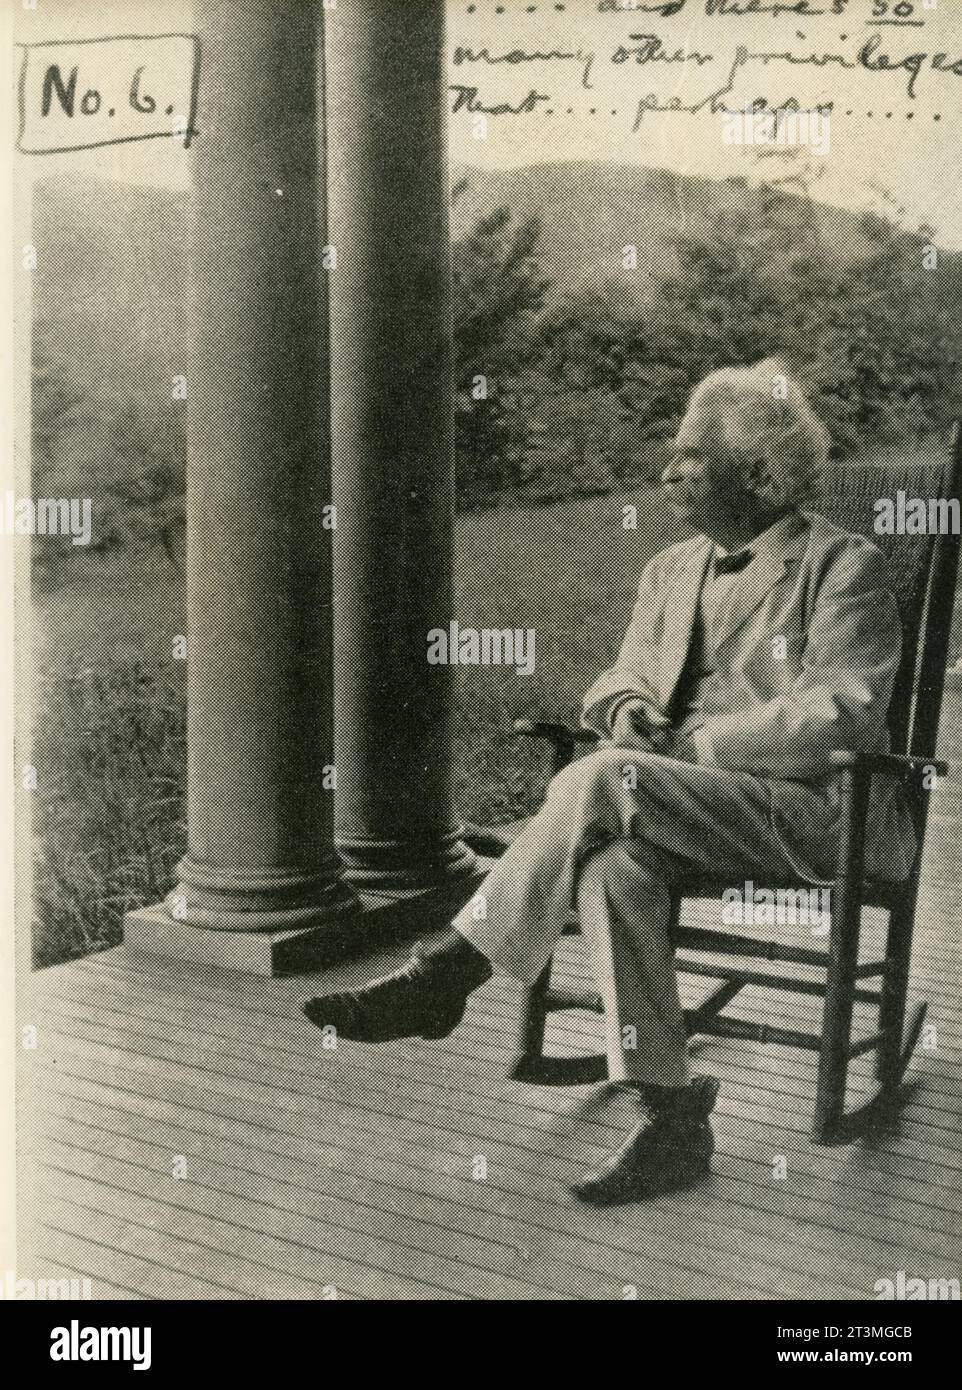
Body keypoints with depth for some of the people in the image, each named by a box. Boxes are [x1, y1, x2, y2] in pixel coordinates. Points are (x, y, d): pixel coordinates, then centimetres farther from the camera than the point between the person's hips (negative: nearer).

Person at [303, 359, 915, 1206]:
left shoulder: (844, 568, -2)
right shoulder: (671, 572, 18)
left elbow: (837, 718, -14)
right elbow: (625, 676, 20)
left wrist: (689, 743, -16)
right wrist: (629, 707, -6)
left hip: (820, 816, -6)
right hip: (688, 807, 6)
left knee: (609, 782, -31)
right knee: (616, 859, -31)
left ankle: (446, 975, -24)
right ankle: (673, 1123, -25)